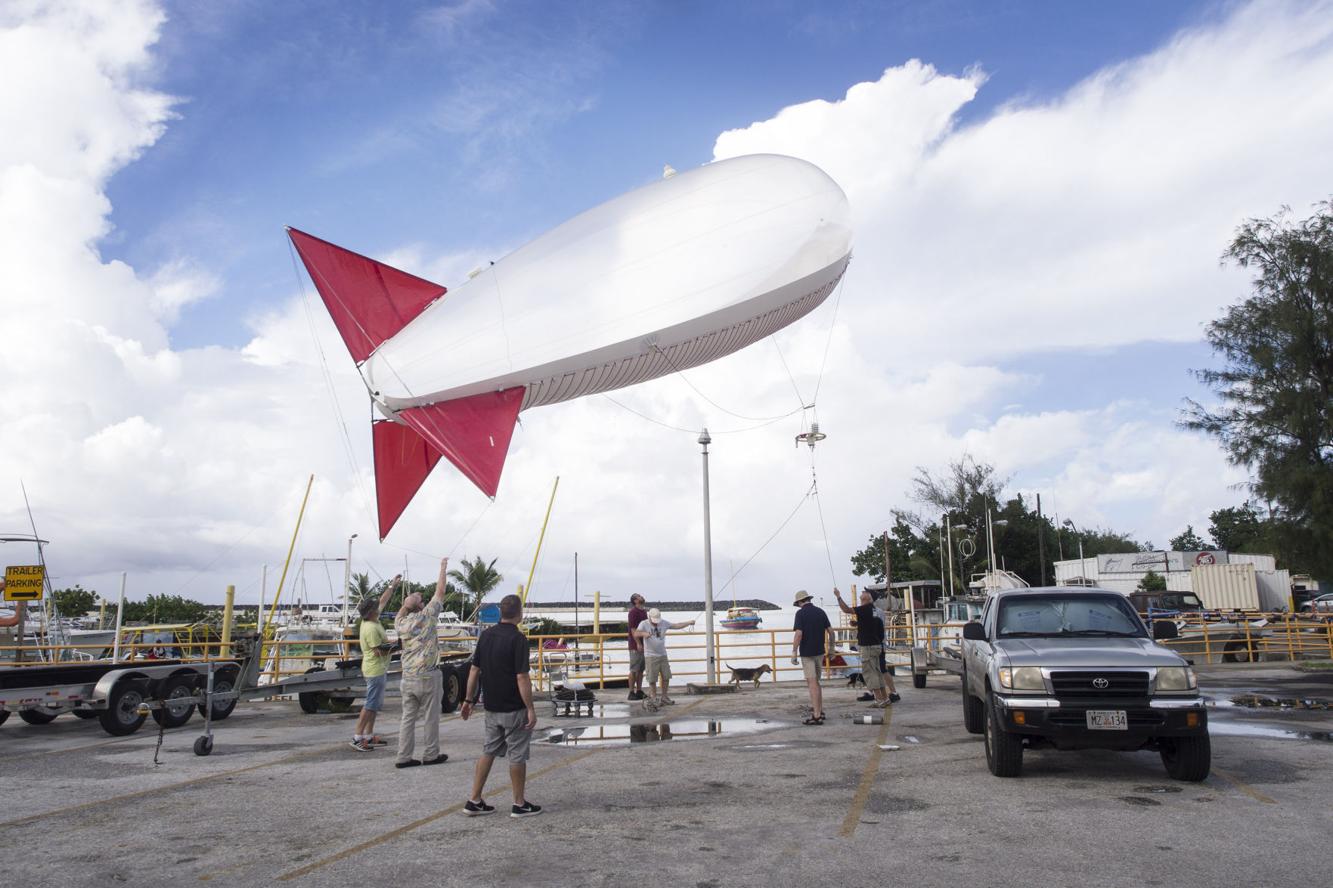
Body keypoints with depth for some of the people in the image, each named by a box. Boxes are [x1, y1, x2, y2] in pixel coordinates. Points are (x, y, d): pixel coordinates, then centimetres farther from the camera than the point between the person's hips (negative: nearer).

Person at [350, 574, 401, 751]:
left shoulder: (370, 621, 6)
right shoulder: (371, 628, -21)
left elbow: (383, 601, 17)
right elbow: (379, 651, -22)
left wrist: (393, 585, 18)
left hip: (376, 669, 10)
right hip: (376, 670, -10)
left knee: (374, 704, 14)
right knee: (371, 704, -7)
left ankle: (369, 736, 18)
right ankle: (357, 737, -6)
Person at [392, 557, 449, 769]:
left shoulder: (401, 623, 5)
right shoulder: (427, 616, -7)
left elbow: (399, 615, 31)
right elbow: (440, 593, 0)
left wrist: (407, 602, 25)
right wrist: (443, 568, 8)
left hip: (408, 677, 5)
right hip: (428, 676, -5)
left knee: (408, 717, 8)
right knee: (431, 718, 4)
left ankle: (403, 757, 7)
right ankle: (431, 755, 9)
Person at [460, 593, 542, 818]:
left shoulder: (486, 635, 3)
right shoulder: (517, 639, -18)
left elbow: (474, 670, 6)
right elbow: (522, 677, -21)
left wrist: (469, 700, 13)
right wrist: (531, 709, -16)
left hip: (491, 707, 7)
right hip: (514, 709, -7)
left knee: (489, 751, 16)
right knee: (517, 755, 4)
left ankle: (474, 801, 16)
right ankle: (519, 804, 13)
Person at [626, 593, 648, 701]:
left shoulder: (644, 612, 15)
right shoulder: (633, 612, -12)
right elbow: (633, 629, -17)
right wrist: (638, 643, -21)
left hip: (644, 645, 8)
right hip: (636, 646, -8)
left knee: (641, 669, 10)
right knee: (634, 670, -3)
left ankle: (639, 691, 15)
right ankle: (632, 692, 1)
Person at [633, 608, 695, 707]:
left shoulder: (663, 623, 4)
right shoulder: (644, 624, -11)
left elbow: (677, 625, 9)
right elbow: (636, 634, -27)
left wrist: (689, 622, -1)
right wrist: (644, 633, -48)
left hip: (663, 655, 5)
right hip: (650, 656, -5)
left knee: (666, 677, 9)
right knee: (652, 679, -4)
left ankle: (664, 698, 24)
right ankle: (653, 699, 10)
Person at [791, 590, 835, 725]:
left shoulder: (801, 613, -11)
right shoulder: (820, 611, 6)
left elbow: (799, 633, -20)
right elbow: (830, 630, 7)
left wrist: (794, 652, -15)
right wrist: (831, 647, 18)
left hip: (807, 653, -6)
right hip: (820, 652, 6)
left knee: (812, 683, -5)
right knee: (816, 681, 20)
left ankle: (817, 716, -7)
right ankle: (819, 710, 25)